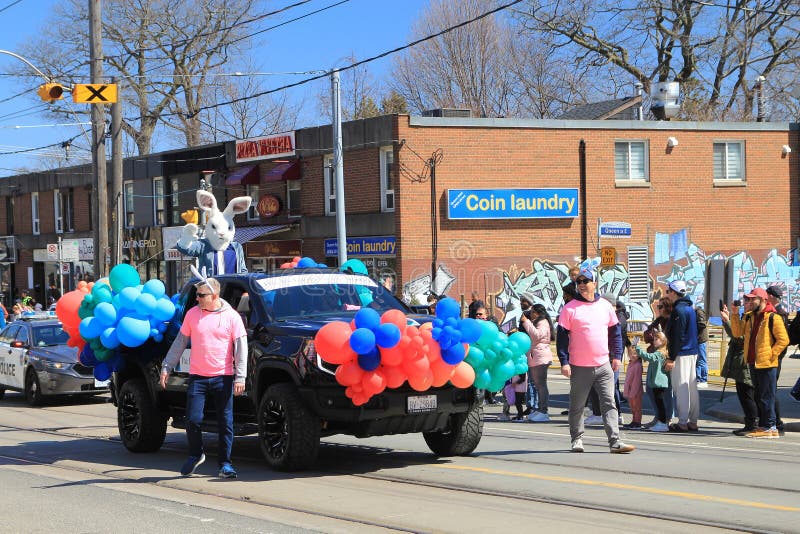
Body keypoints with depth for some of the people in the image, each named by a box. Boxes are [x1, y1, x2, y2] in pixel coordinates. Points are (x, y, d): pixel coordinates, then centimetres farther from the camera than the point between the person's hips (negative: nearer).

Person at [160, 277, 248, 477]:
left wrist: (240, 377, -9)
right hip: (197, 376, 2)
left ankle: (225, 463, 10)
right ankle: (196, 455, 19)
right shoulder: (192, 314, 7)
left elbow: (241, 348, -2)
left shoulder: (231, 316, -1)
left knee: (225, 422, 0)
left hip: (223, 377, -1)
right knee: (193, 420, -5)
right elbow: (180, 342, 14)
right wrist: (166, 367, 11)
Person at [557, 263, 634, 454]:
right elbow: (562, 337, -3)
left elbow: (615, 332, 15)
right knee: (577, 406, 8)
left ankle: (615, 442, -7)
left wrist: (617, 356, 7)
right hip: (579, 367, -2)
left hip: (603, 366, 2)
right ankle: (577, 439, 21)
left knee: (609, 404, -4)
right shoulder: (570, 308, -2)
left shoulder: (605, 306, 8)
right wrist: (564, 362, -10)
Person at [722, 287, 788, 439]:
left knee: (766, 397, -6)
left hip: (767, 365, -8)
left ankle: (769, 428, -2)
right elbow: (737, 332, 10)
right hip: (753, 363, 8)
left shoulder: (773, 318, -10)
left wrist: (770, 355, -15)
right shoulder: (750, 317, 13)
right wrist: (734, 315, 0)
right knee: (759, 397, 12)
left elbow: (783, 340, -12)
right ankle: (764, 426, 19)